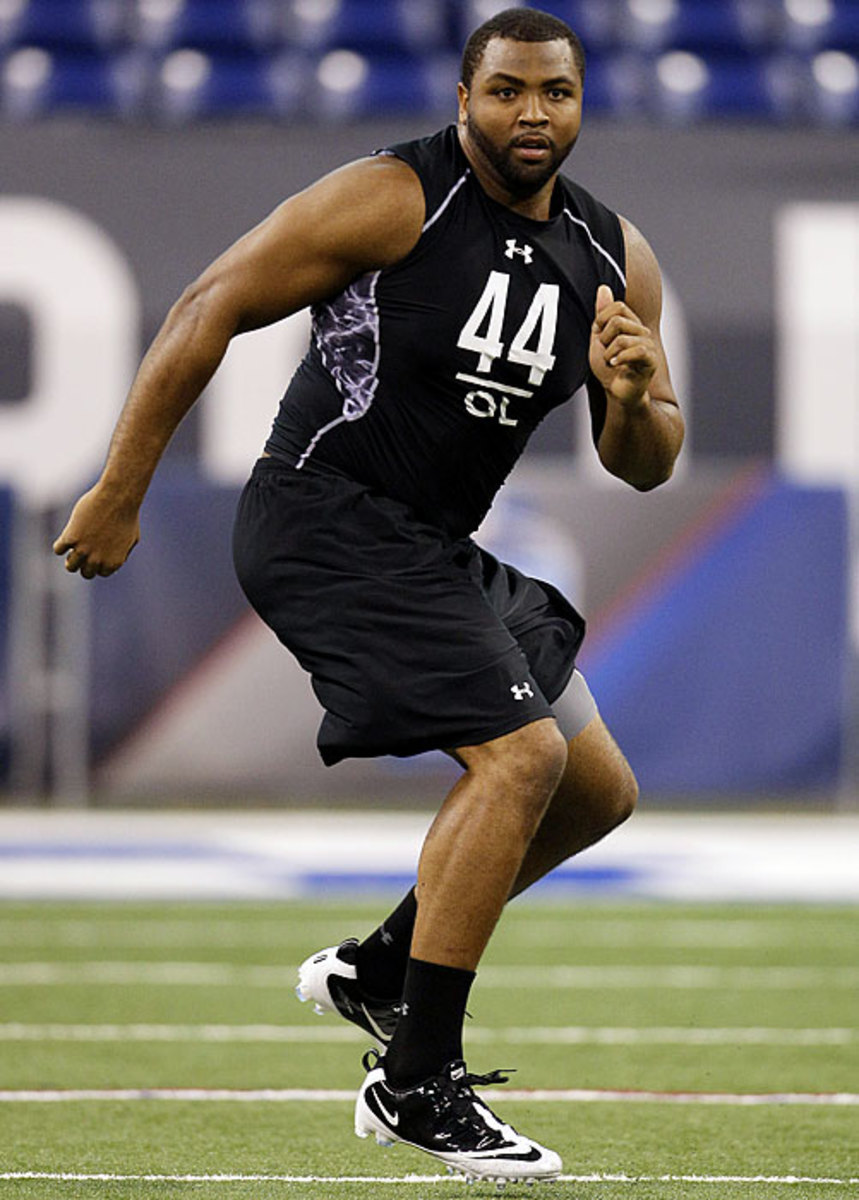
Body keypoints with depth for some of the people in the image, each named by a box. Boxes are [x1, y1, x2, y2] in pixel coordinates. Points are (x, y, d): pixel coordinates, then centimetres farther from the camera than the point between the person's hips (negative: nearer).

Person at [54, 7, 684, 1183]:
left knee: (600, 793, 13)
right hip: (329, 520, -9)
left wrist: (631, 394, -15)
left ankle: (377, 972, 26)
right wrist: (118, 495, -14)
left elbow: (646, 465, 10)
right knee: (520, 755, -21)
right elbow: (210, 308, -13)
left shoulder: (616, 258, 5)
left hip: (433, 549, 9)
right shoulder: (396, 200, -15)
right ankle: (417, 1085, -16)